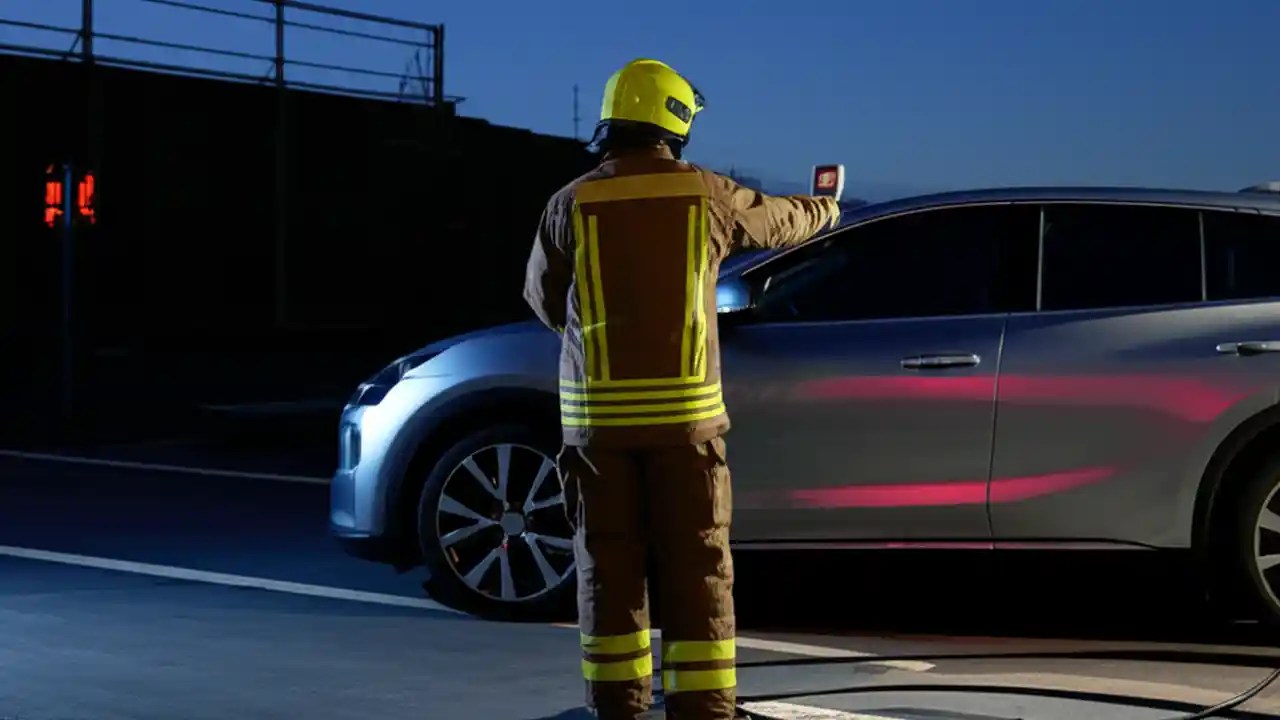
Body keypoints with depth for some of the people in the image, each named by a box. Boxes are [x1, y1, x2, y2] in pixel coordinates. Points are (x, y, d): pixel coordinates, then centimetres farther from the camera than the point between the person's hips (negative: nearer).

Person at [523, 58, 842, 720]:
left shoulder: (572, 204, -2)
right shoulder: (708, 197, 0)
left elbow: (543, 296, 13)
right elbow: (783, 220, 21)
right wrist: (826, 211, 44)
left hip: (597, 414, 1)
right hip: (684, 411, 0)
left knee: (609, 571, 9)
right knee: (698, 573, 3)